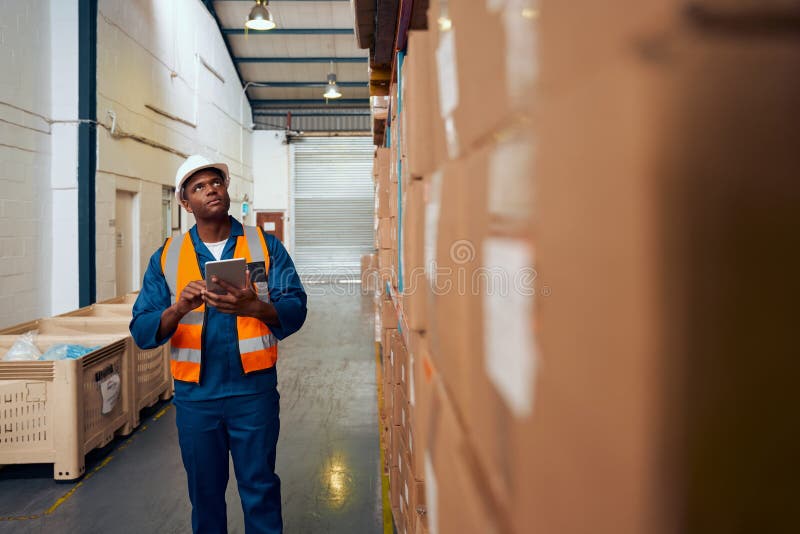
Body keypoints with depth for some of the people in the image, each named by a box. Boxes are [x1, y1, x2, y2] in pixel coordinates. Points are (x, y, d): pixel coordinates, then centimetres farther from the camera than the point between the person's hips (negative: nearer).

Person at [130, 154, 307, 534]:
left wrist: (254, 307, -28)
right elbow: (141, 332, -2)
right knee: (204, 492, 16)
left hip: (254, 389, -1)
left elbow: (295, 310, -8)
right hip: (194, 394, 2)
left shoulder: (265, 245, 0)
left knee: (260, 488, 8)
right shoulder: (167, 257, 4)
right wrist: (178, 309, -22)